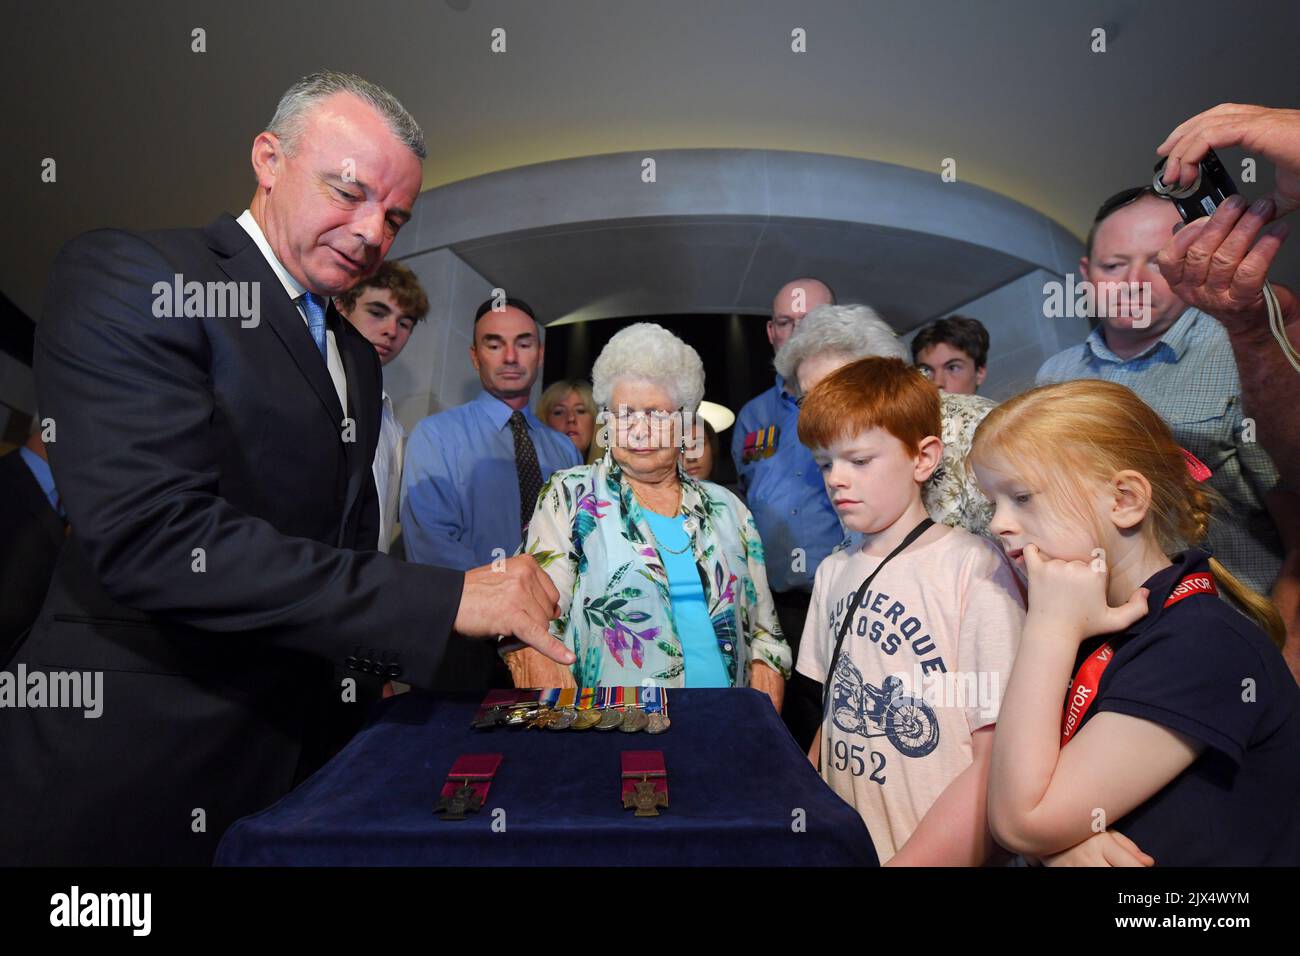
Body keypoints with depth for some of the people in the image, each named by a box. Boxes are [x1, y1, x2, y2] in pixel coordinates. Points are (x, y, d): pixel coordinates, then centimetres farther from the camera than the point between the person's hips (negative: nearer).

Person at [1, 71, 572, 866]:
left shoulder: (357, 355, 11)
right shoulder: (126, 276, -13)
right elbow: (153, 534, -26)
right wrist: (446, 600, -27)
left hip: (292, 742, 7)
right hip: (135, 760, -7)